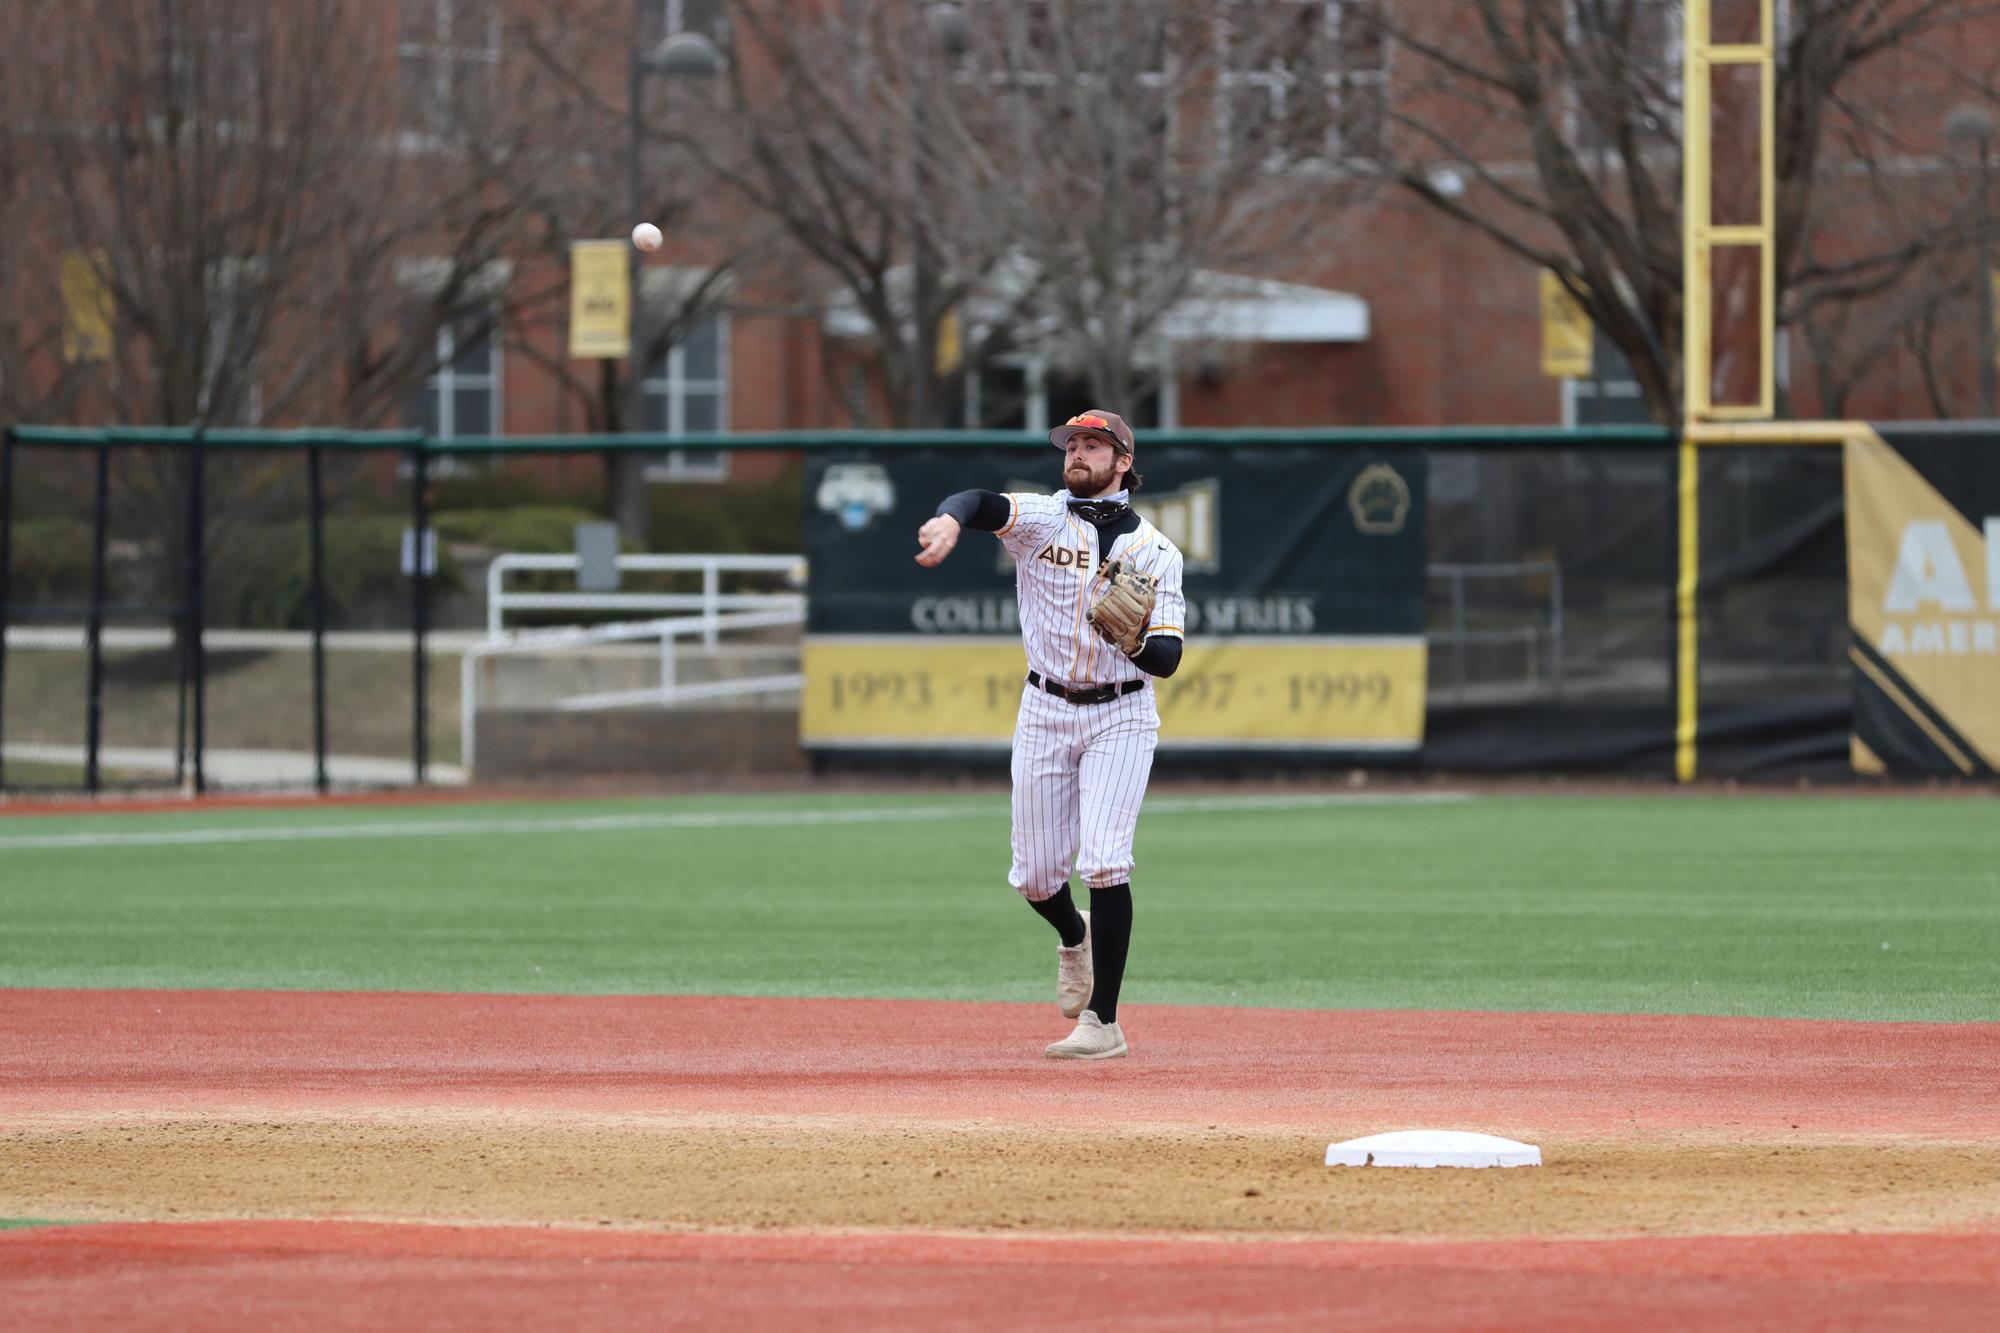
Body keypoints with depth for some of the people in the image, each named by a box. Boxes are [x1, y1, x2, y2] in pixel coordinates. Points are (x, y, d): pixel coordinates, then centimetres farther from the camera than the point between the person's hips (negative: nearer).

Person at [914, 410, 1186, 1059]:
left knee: (1105, 860, -16)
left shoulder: (1156, 552, -1)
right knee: (1035, 876, 4)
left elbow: (1168, 659, -5)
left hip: (1121, 718, -2)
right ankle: (1075, 938, 41)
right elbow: (981, 503, -23)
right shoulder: (1042, 519, -1)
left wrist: (1135, 641, -29)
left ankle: (1103, 1023, -12)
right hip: (1046, 713, 2)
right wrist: (951, 519, -47)